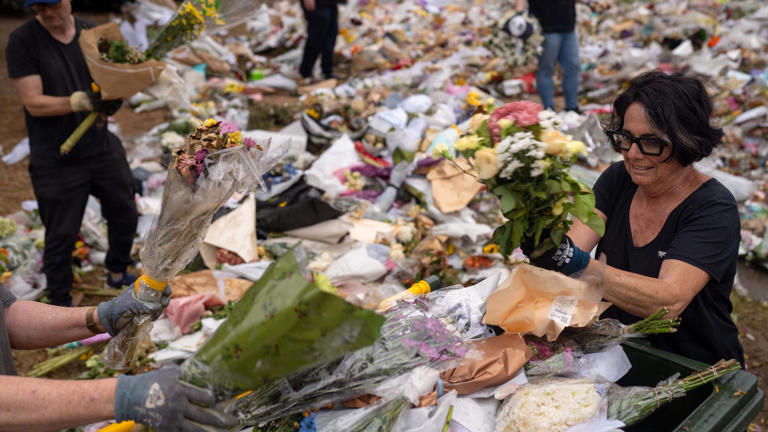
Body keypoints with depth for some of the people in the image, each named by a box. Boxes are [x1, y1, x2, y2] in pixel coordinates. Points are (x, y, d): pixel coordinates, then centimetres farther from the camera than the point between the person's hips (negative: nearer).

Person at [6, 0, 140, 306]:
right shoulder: (22, 41, -12)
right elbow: (33, 103, -16)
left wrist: (111, 100, -16)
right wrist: (80, 101, -31)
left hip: (102, 147, 5)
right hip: (56, 161, -5)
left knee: (124, 214, 19)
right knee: (61, 236, 4)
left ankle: (117, 273, 44)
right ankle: (60, 304, 24)